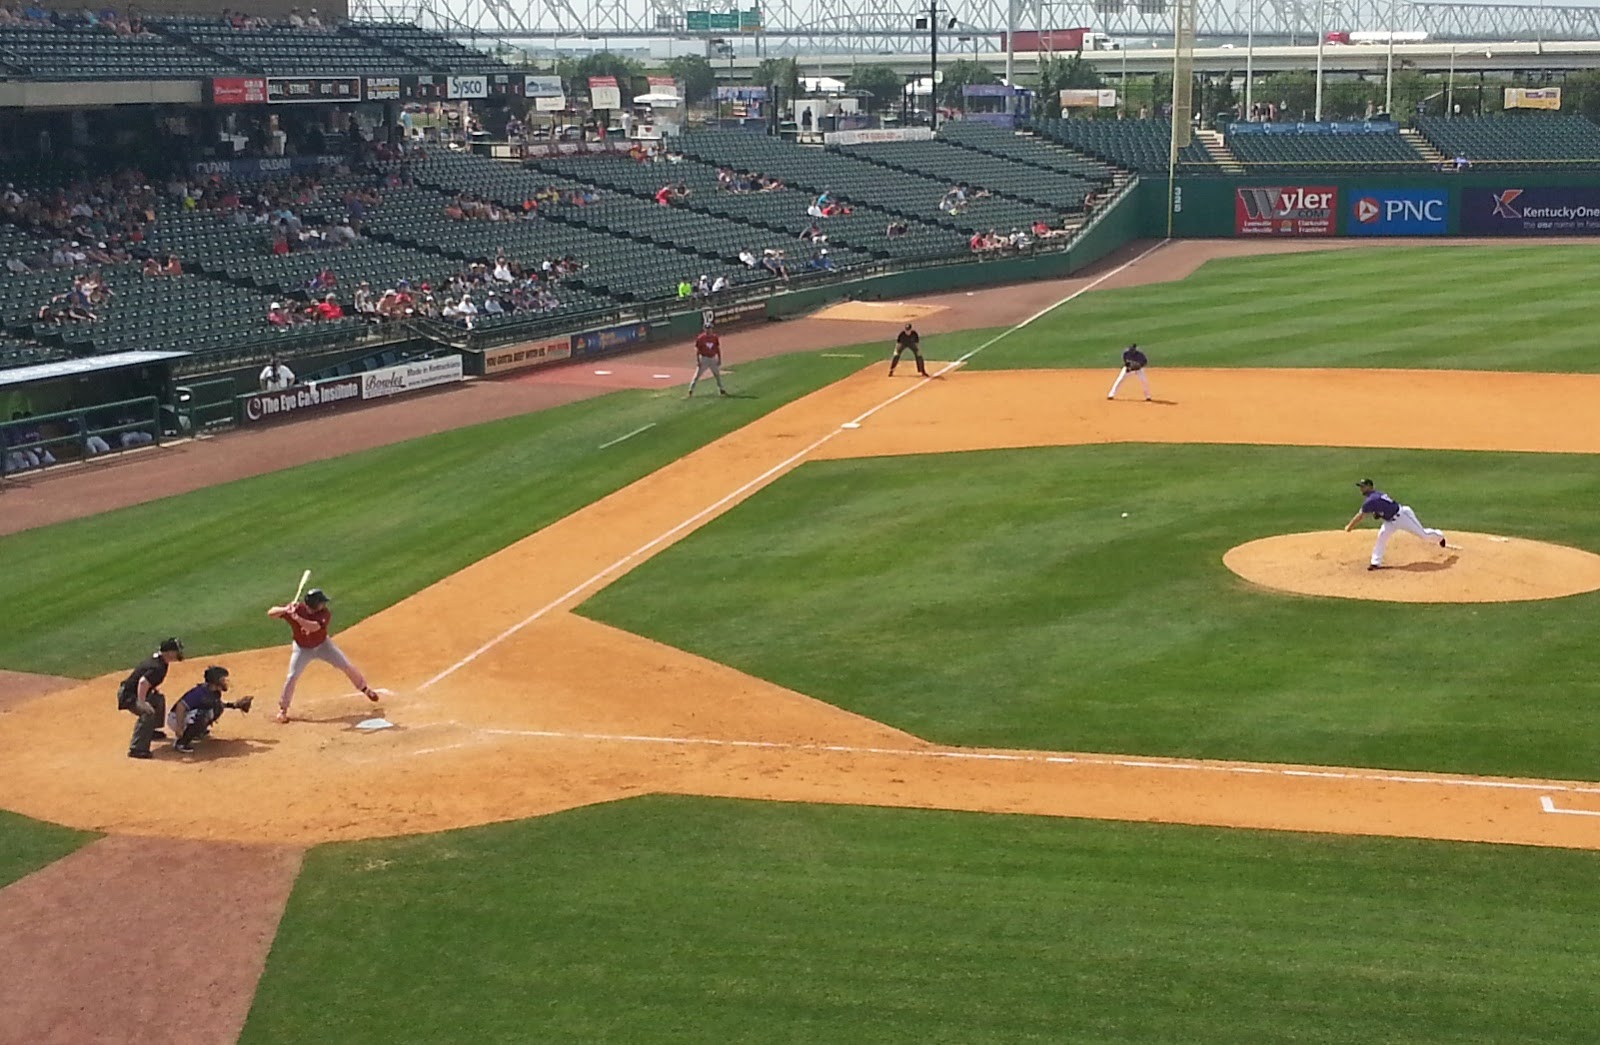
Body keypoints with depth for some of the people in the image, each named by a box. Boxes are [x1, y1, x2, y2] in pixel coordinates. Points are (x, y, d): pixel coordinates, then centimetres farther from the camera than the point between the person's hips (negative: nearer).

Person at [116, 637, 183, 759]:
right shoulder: (158, 668, -27)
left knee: (158, 699, 28)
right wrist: (142, 703, -41)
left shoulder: (156, 658, 3)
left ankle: (151, 732, 41)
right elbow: (143, 682, -40)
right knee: (148, 713, -30)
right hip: (128, 695, -11)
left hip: (135, 691, 11)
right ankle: (136, 749, -33)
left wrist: (153, 688, 24)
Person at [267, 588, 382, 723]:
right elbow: (271, 612, -25)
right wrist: (285, 610, -44)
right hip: (302, 649, -1)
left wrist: (296, 617, -54)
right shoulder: (296, 609, -24)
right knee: (292, 677, -13)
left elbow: (313, 627, -44)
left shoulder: (325, 613, -26)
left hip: (323, 645, 1)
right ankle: (283, 708, 6)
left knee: (347, 666, 2)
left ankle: (364, 688, 28)